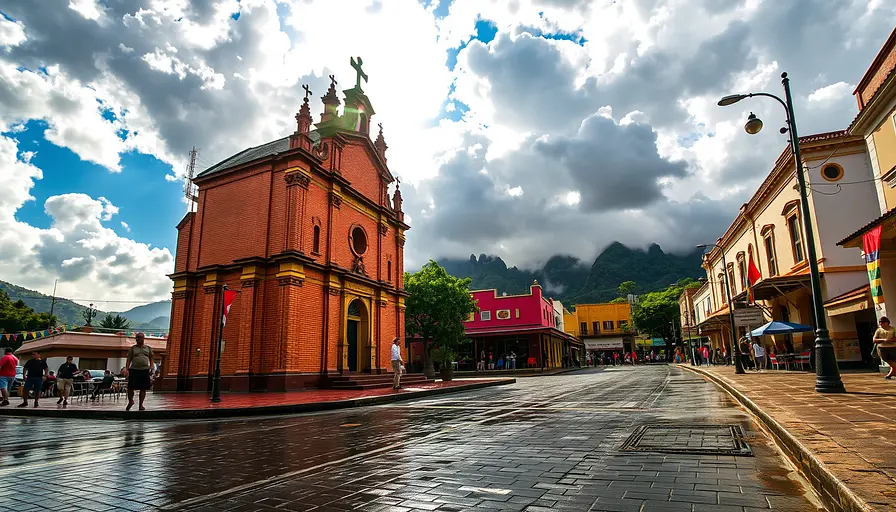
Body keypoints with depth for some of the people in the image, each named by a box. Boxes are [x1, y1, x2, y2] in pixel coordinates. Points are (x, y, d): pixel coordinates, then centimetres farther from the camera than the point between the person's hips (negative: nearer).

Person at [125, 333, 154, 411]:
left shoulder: (148, 348, 12)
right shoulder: (132, 348, 8)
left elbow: (151, 359, 14)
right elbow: (129, 359, 6)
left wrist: (151, 368, 4)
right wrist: (126, 369, -3)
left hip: (145, 370, 1)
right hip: (134, 370, -1)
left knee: (143, 389, 4)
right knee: (130, 387, -6)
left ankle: (141, 405, 15)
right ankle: (130, 401, 20)